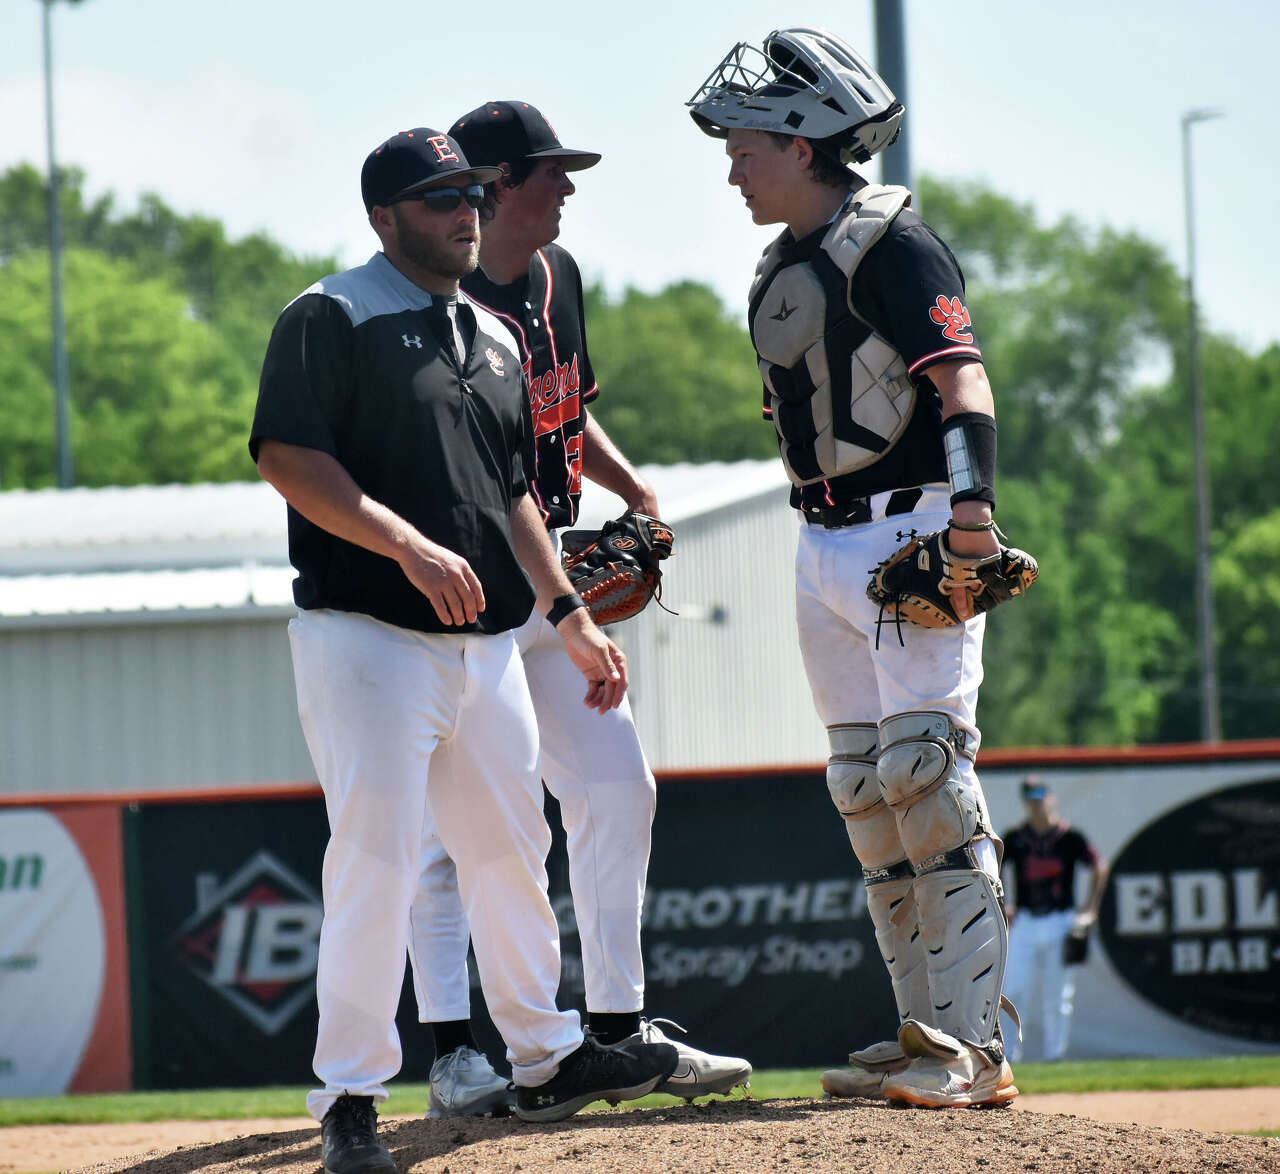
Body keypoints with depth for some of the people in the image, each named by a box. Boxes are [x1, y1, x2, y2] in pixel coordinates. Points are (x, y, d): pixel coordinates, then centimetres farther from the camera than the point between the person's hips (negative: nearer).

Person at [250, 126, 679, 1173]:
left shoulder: (496, 340, 19)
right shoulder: (332, 318, -6)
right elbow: (286, 456, -16)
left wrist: (570, 614, 18)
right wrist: (411, 546, -24)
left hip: (487, 644, 8)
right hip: (368, 641, -7)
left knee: (512, 851, 14)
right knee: (376, 859, -11)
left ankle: (544, 1058, 27)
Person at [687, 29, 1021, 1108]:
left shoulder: (894, 245, -11)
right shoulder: (783, 269, 16)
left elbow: (964, 383, -22)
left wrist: (971, 516, -36)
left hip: (915, 535, -9)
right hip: (825, 550, 9)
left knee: (925, 772, -15)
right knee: (865, 791, 7)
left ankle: (974, 1049, -15)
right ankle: (926, 1030, 12)